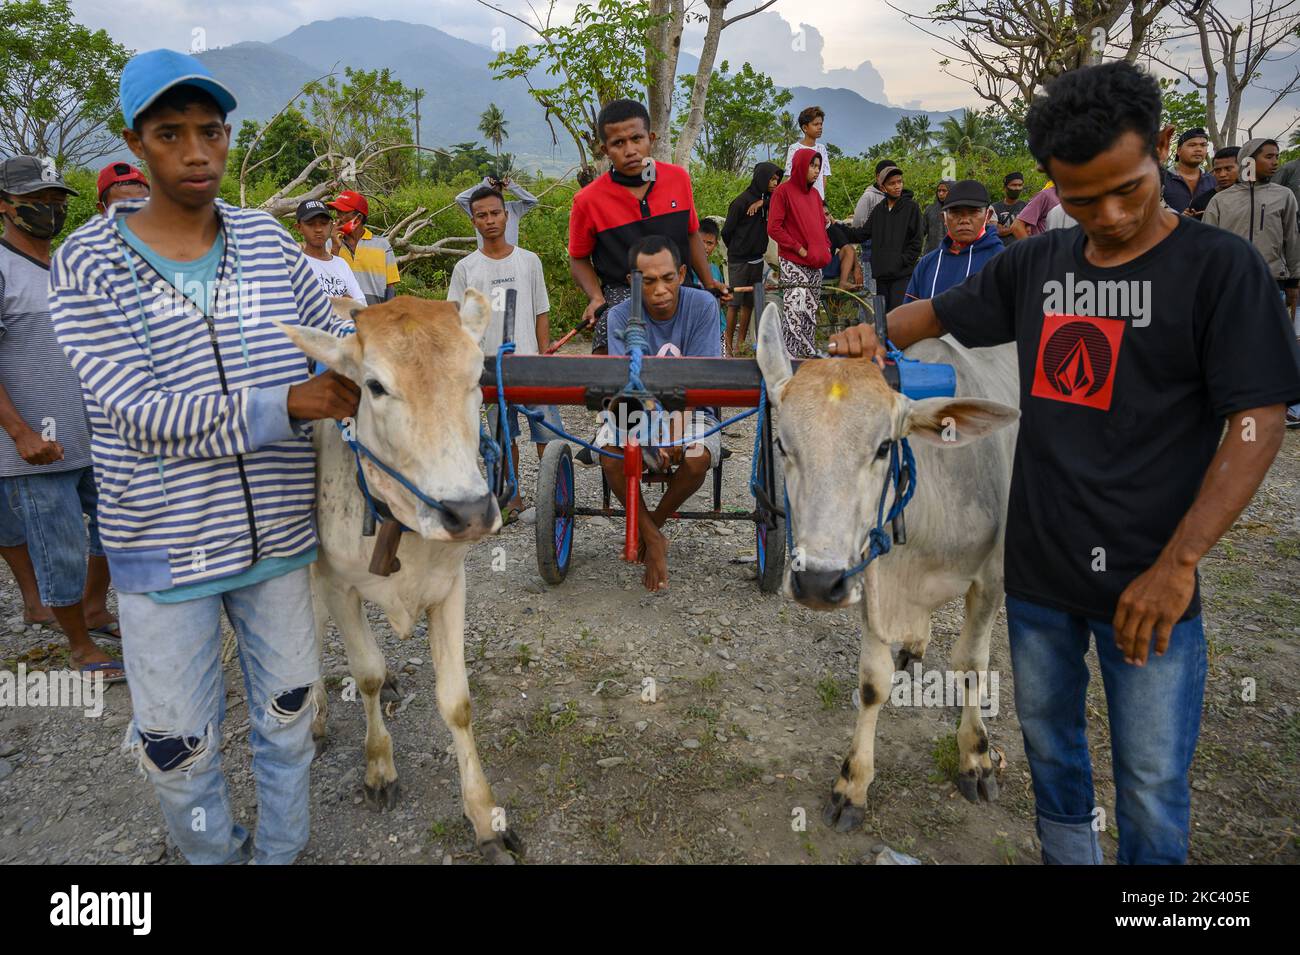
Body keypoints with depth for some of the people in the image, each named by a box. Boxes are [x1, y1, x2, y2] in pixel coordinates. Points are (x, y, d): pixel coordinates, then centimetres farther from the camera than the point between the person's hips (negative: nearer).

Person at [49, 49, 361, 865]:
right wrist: (284, 405, -26)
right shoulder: (88, 264, -9)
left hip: (278, 529, 3)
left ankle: (281, 850, 42)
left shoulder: (266, 240, 0)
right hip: (165, 545, -2)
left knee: (288, 707, 17)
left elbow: (336, 332, 12)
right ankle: (214, 853, 41)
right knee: (177, 741, 12)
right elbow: (140, 415, -18)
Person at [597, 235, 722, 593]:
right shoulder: (620, 316, -12)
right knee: (610, 456, -30)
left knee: (697, 458, -32)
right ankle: (653, 538, -9)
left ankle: (654, 521, -1)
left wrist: (673, 428, -32)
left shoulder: (702, 305, -13)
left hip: (688, 407, 0)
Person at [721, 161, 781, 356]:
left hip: (757, 259, 6)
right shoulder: (742, 201, -10)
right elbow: (727, 232, -5)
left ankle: (741, 343, 14)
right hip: (739, 260, -6)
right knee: (735, 302, -4)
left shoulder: (768, 199, 9)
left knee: (750, 303, 7)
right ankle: (729, 345, 3)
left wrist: (763, 202, -13)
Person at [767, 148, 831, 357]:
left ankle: (808, 355, 11)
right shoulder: (783, 191, -3)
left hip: (816, 264, 7)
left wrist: (825, 249, 8)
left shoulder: (814, 194, 18)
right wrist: (799, 249, -12)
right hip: (793, 262, -7)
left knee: (810, 312, 7)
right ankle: (792, 356, -15)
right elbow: (773, 228, -10)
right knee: (795, 308, -16)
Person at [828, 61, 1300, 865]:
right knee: (1049, 745, 21)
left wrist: (1178, 564, -20)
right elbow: (938, 312, 17)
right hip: (1038, 570, 5)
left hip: (1146, 580, -4)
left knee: (1153, 789, 6)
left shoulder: (1221, 267, -9)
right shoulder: (1035, 265, 4)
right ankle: (1068, 855, 44)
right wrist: (871, 330, -6)